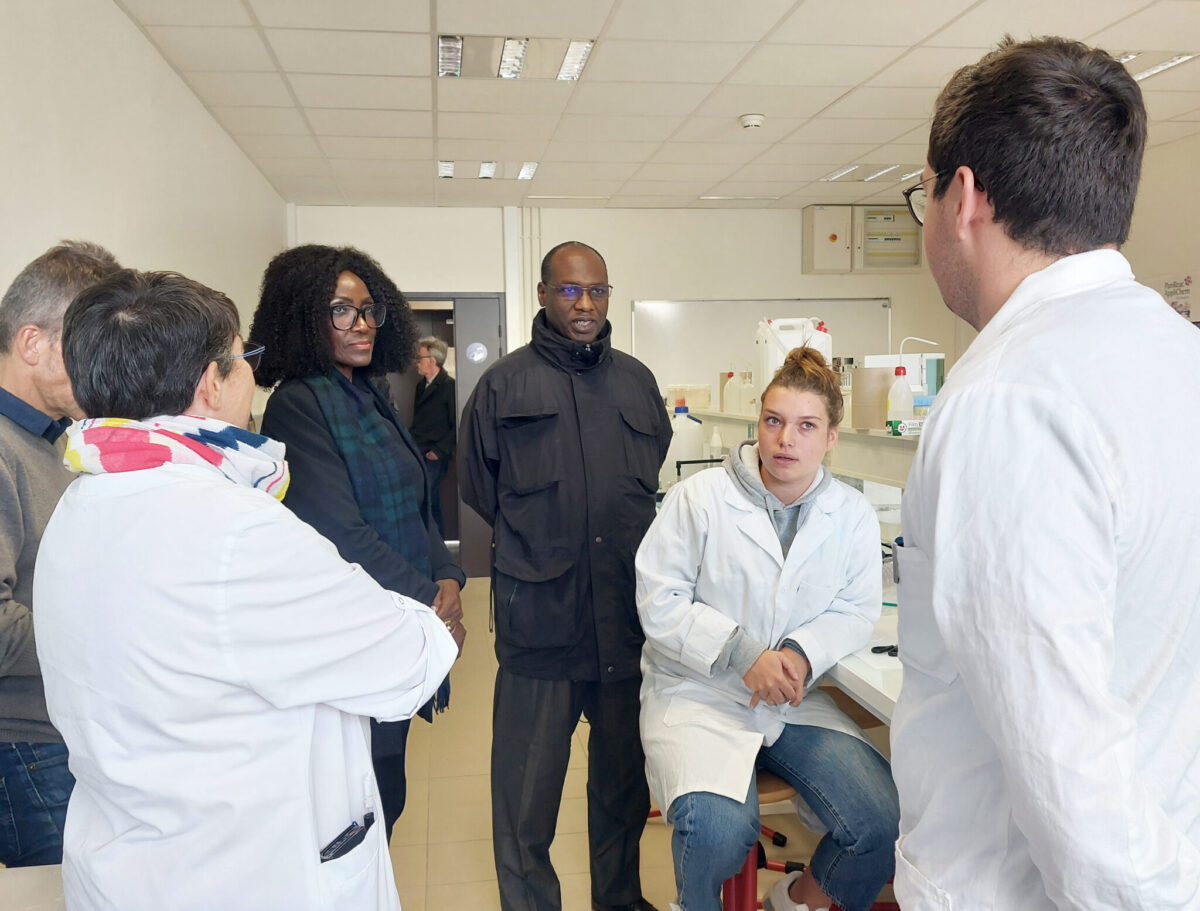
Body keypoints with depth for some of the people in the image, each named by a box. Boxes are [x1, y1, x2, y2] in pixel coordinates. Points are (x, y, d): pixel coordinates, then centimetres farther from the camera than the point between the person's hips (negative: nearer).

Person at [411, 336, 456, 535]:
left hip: (433, 458, -7)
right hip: (418, 455, 7)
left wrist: (438, 450, -13)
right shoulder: (422, 385, 14)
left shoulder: (449, 386, -10)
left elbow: (457, 425, -12)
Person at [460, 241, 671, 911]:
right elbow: (480, 489, 6)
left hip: (627, 613, 4)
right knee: (528, 786, 6)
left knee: (625, 773, 18)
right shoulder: (505, 385, 1)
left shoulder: (637, 382, 11)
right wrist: (532, 546, 1)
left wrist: (632, 547, 10)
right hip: (539, 614, -3)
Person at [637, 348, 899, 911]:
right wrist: (742, 654, -20)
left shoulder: (853, 516, 1)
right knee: (718, 826, -30)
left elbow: (856, 611, 4)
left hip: (796, 698, 3)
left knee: (882, 823, -16)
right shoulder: (701, 496, -8)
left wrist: (803, 654, -16)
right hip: (697, 692, -3)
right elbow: (659, 602, -9)